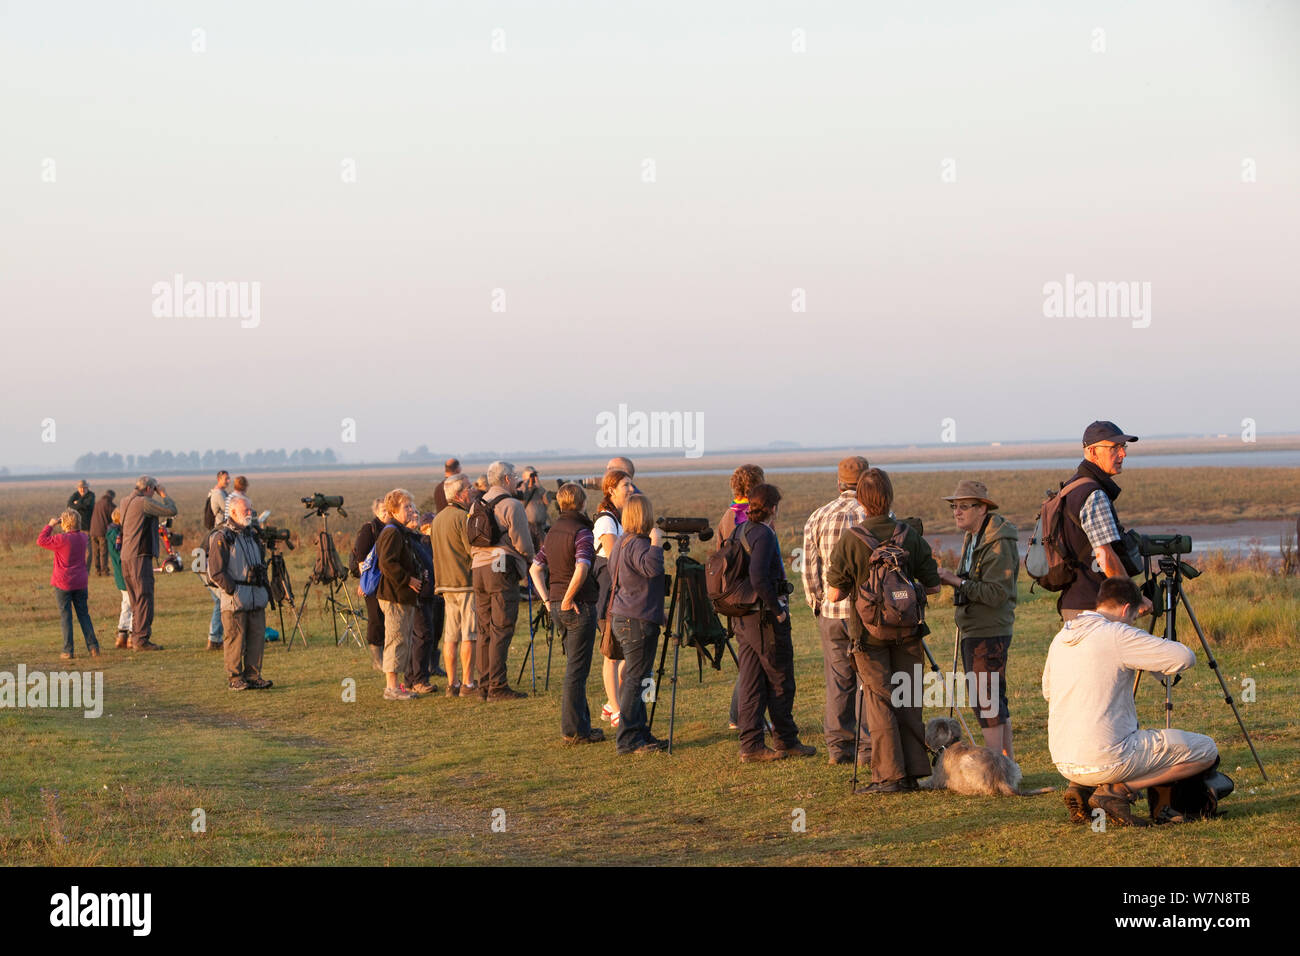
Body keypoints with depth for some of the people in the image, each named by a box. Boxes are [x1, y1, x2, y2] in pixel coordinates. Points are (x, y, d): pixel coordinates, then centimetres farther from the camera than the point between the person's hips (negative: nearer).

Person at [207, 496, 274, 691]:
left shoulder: (252, 535, 18)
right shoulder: (221, 537, -7)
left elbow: (261, 564, 27)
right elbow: (215, 572, -11)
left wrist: (265, 590, 15)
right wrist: (233, 591, -15)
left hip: (256, 598, 7)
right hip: (234, 599, -7)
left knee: (257, 637, 6)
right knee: (235, 639, -5)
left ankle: (253, 676, 13)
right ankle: (234, 678, 2)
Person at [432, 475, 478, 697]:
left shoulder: (438, 518, 15)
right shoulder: (462, 517, -12)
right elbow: (474, 549, -15)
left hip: (445, 583, 8)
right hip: (466, 583, -8)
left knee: (450, 636, 8)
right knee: (469, 635, -5)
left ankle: (452, 683, 9)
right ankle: (467, 683, -6)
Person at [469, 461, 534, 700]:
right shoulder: (511, 505, -7)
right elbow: (522, 543, -9)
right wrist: (528, 562, 9)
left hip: (478, 570, 7)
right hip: (502, 570, -7)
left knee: (485, 630, 9)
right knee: (502, 629, -7)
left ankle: (484, 686, 10)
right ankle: (498, 687, -10)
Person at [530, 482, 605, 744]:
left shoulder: (552, 532, 11)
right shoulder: (582, 532, -13)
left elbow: (535, 568, 14)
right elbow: (581, 570, -27)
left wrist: (548, 599, 11)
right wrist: (567, 600, -16)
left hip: (558, 607, 8)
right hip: (579, 605, -8)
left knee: (574, 666, 16)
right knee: (576, 669, -4)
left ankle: (580, 724, 20)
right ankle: (574, 730, -2)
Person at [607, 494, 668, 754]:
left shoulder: (621, 543, 14)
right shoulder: (637, 544, -17)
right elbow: (651, 568, -35)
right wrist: (656, 542, -25)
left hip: (622, 618, 10)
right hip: (638, 621, -10)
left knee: (632, 678, 14)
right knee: (635, 679, -8)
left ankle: (640, 733, 20)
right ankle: (629, 739, -7)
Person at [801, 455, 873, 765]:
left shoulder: (818, 517, 3)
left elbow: (809, 569, 4)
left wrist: (816, 604, 16)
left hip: (831, 610, 3)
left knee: (838, 680, 11)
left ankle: (838, 746, 13)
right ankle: (868, 748, 2)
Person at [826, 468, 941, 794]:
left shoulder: (849, 541, -12)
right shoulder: (909, 535, -3)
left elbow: (834, 594, -9)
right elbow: (932, 586, 1)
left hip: (869, 632, -2)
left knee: (879, 701, 2)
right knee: (907, 701, 11)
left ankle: (889, 774, -2)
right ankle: (913, 770, 12)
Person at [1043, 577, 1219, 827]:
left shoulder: (1061, 638, 10)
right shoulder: (1118, 636, -12)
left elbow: (1048, 691, 24)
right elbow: (1185, 657, -14)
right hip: (1105, 762, -8)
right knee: (1206, 750, 3)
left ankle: (1081, 789, 11)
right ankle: (1117, 790, -7)